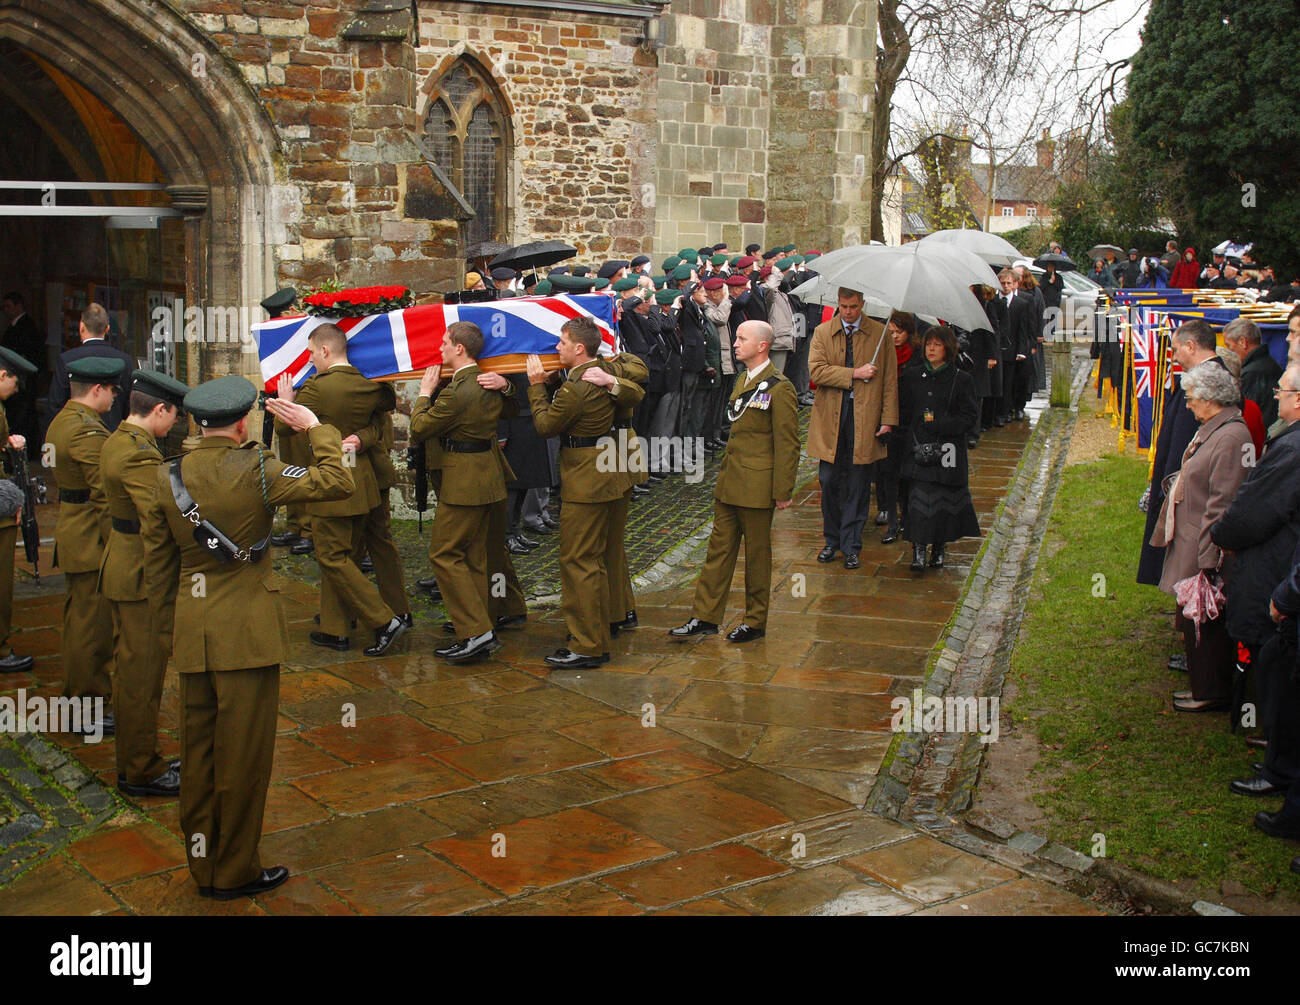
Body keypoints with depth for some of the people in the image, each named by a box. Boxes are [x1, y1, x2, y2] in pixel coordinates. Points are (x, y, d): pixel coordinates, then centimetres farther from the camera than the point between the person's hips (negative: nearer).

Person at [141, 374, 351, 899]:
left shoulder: (165, 479, 2)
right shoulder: (256, 471, -14)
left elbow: (157, 569, 8)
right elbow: (336, 483, -12)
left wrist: (171, 621, 19)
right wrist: (316, 428, 0)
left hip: (190, 631, 5)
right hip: (246, 629, -5)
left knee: (198, 747, 16)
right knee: (243, 751, 6)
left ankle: (202, 864, 27)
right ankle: (234, 871, 16)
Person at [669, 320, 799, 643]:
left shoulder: (778, 388, -14)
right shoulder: (742, 380, 13)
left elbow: (787, 444, -14)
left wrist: (783, 491, -14)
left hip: (757, 486, -8)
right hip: (729, 482, 8)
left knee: (757, 553, 5)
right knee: (720, 547, 10)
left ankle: (756, 621, 18)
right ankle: (706, 617, 16)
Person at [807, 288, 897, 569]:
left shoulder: (880, 333, 4)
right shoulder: (822, 332, 6)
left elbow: (890, 379, 3)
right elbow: (816, 371, -8)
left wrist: (888, 418, -4)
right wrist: (855, 373, -14)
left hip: (864, 417, -1)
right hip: (830, 416, 1)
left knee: (857, 487, 3)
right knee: (829, 482, 6)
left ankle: (851, 546, 12)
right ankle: (831, 540, 22)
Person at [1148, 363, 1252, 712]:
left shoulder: (1231, 437, -23)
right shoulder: (1212, 429, 8)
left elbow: (1222, 505, -24)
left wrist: (1207, 559, -23)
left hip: (1207, 550, -10)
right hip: (1191, 543, 10)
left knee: (1204, 622, 2)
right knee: (1196, 619, 17)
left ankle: (1212, 693, 15)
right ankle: (1204, 686, 29)